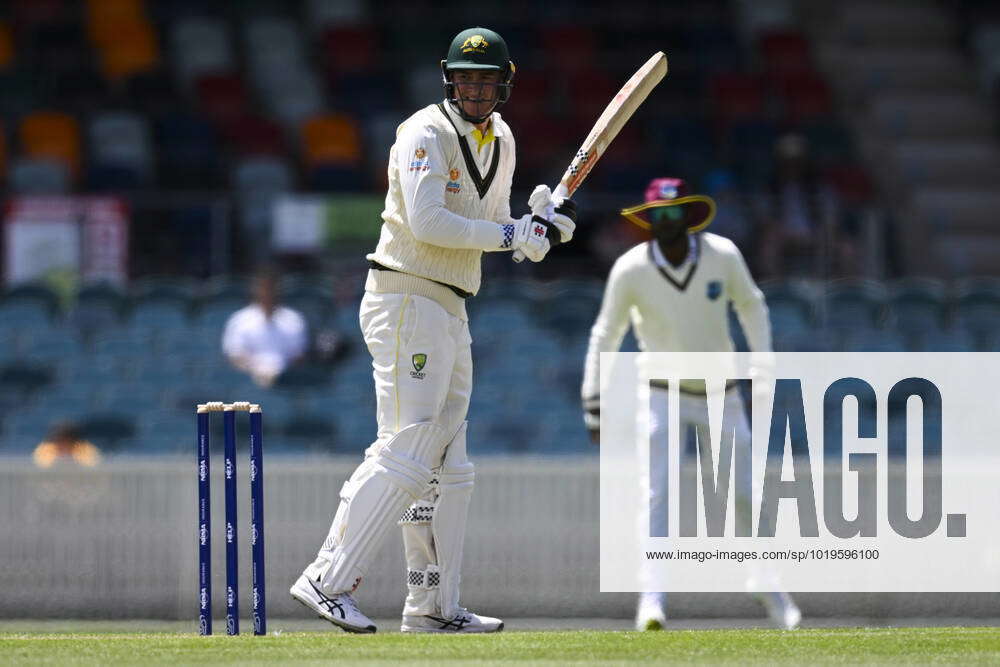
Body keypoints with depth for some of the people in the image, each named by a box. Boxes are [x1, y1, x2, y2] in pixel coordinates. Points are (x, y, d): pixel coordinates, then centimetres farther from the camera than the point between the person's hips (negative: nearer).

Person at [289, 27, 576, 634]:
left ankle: (434, 606, 15)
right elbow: (427, 222, -24)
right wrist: (510, 234, -20)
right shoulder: (428, 134, -12)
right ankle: (329, 581, -16)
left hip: (450, 312, 9)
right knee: (406, 452, -16)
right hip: (407, 302, -9)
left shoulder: (500, 141, 15)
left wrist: (543, 224, -1)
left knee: (447, 466, 10)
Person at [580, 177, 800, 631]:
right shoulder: (630, 269, -16)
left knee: (745, 493, 5)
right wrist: (593, 402, -7)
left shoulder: (722, 255, -13)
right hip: (663, 394, -2)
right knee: (655, 495, -17)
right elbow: (606, 334, -5)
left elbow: (750, 304, 6)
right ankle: (652, 598, -17)